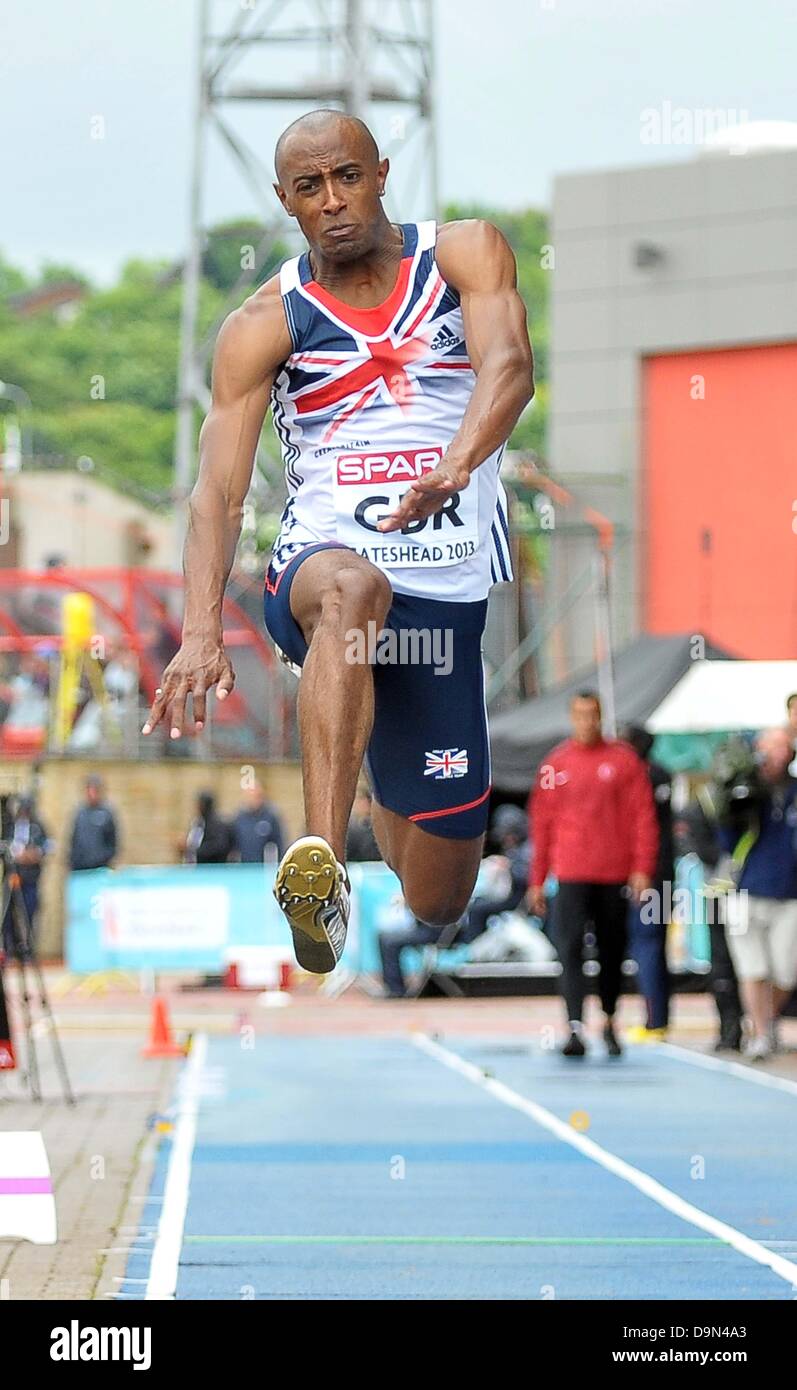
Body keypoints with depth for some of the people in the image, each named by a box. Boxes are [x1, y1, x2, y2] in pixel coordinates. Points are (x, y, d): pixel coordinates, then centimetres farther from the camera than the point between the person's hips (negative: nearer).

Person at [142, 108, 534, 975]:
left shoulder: (465, 255, 2)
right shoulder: (262, 326, 1)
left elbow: (509, 367, -17)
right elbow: (218, 491, -8)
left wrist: (455, 466, -39)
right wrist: (201, 632, -25)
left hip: (450, 593, 1)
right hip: (318, 568, -1)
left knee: (436, 905, 8)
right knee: (352, 589, -43)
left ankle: (388, 807, 47)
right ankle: (319, 865, -53)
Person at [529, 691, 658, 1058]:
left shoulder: (624, 760, 3)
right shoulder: (555, 764, 6)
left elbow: (643, 816, 1)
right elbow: (541, 824, 9)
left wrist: (642, 869, -8)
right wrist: (537, 881, 8)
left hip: (615, 875, 0)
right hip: (571, 875, 0)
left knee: (612, 952, 9)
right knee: (570, 949, -14)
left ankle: (609, 1024, 26)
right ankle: (575, 1028, -20)